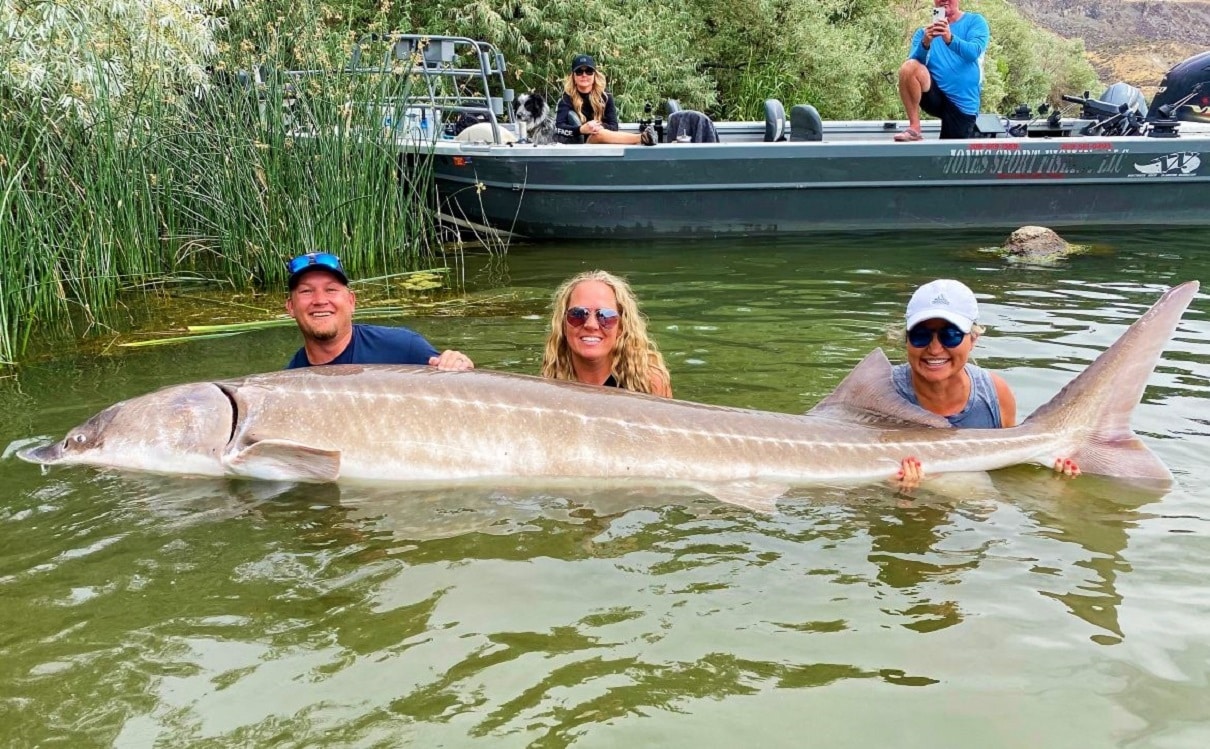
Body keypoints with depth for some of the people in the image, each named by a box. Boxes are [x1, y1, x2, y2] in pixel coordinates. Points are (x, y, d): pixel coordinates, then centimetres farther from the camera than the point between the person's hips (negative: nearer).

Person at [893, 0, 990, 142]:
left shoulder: (975, 21, 3)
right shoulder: (924, 31, 8)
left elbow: (974, 52, -17)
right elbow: (914, 63, -9)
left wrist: (950, 39, -35)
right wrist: (925, 43, -29)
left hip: (963, 104, -1)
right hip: (935, 97, 1)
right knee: (909, 67, -26)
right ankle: (914, 130, -18)